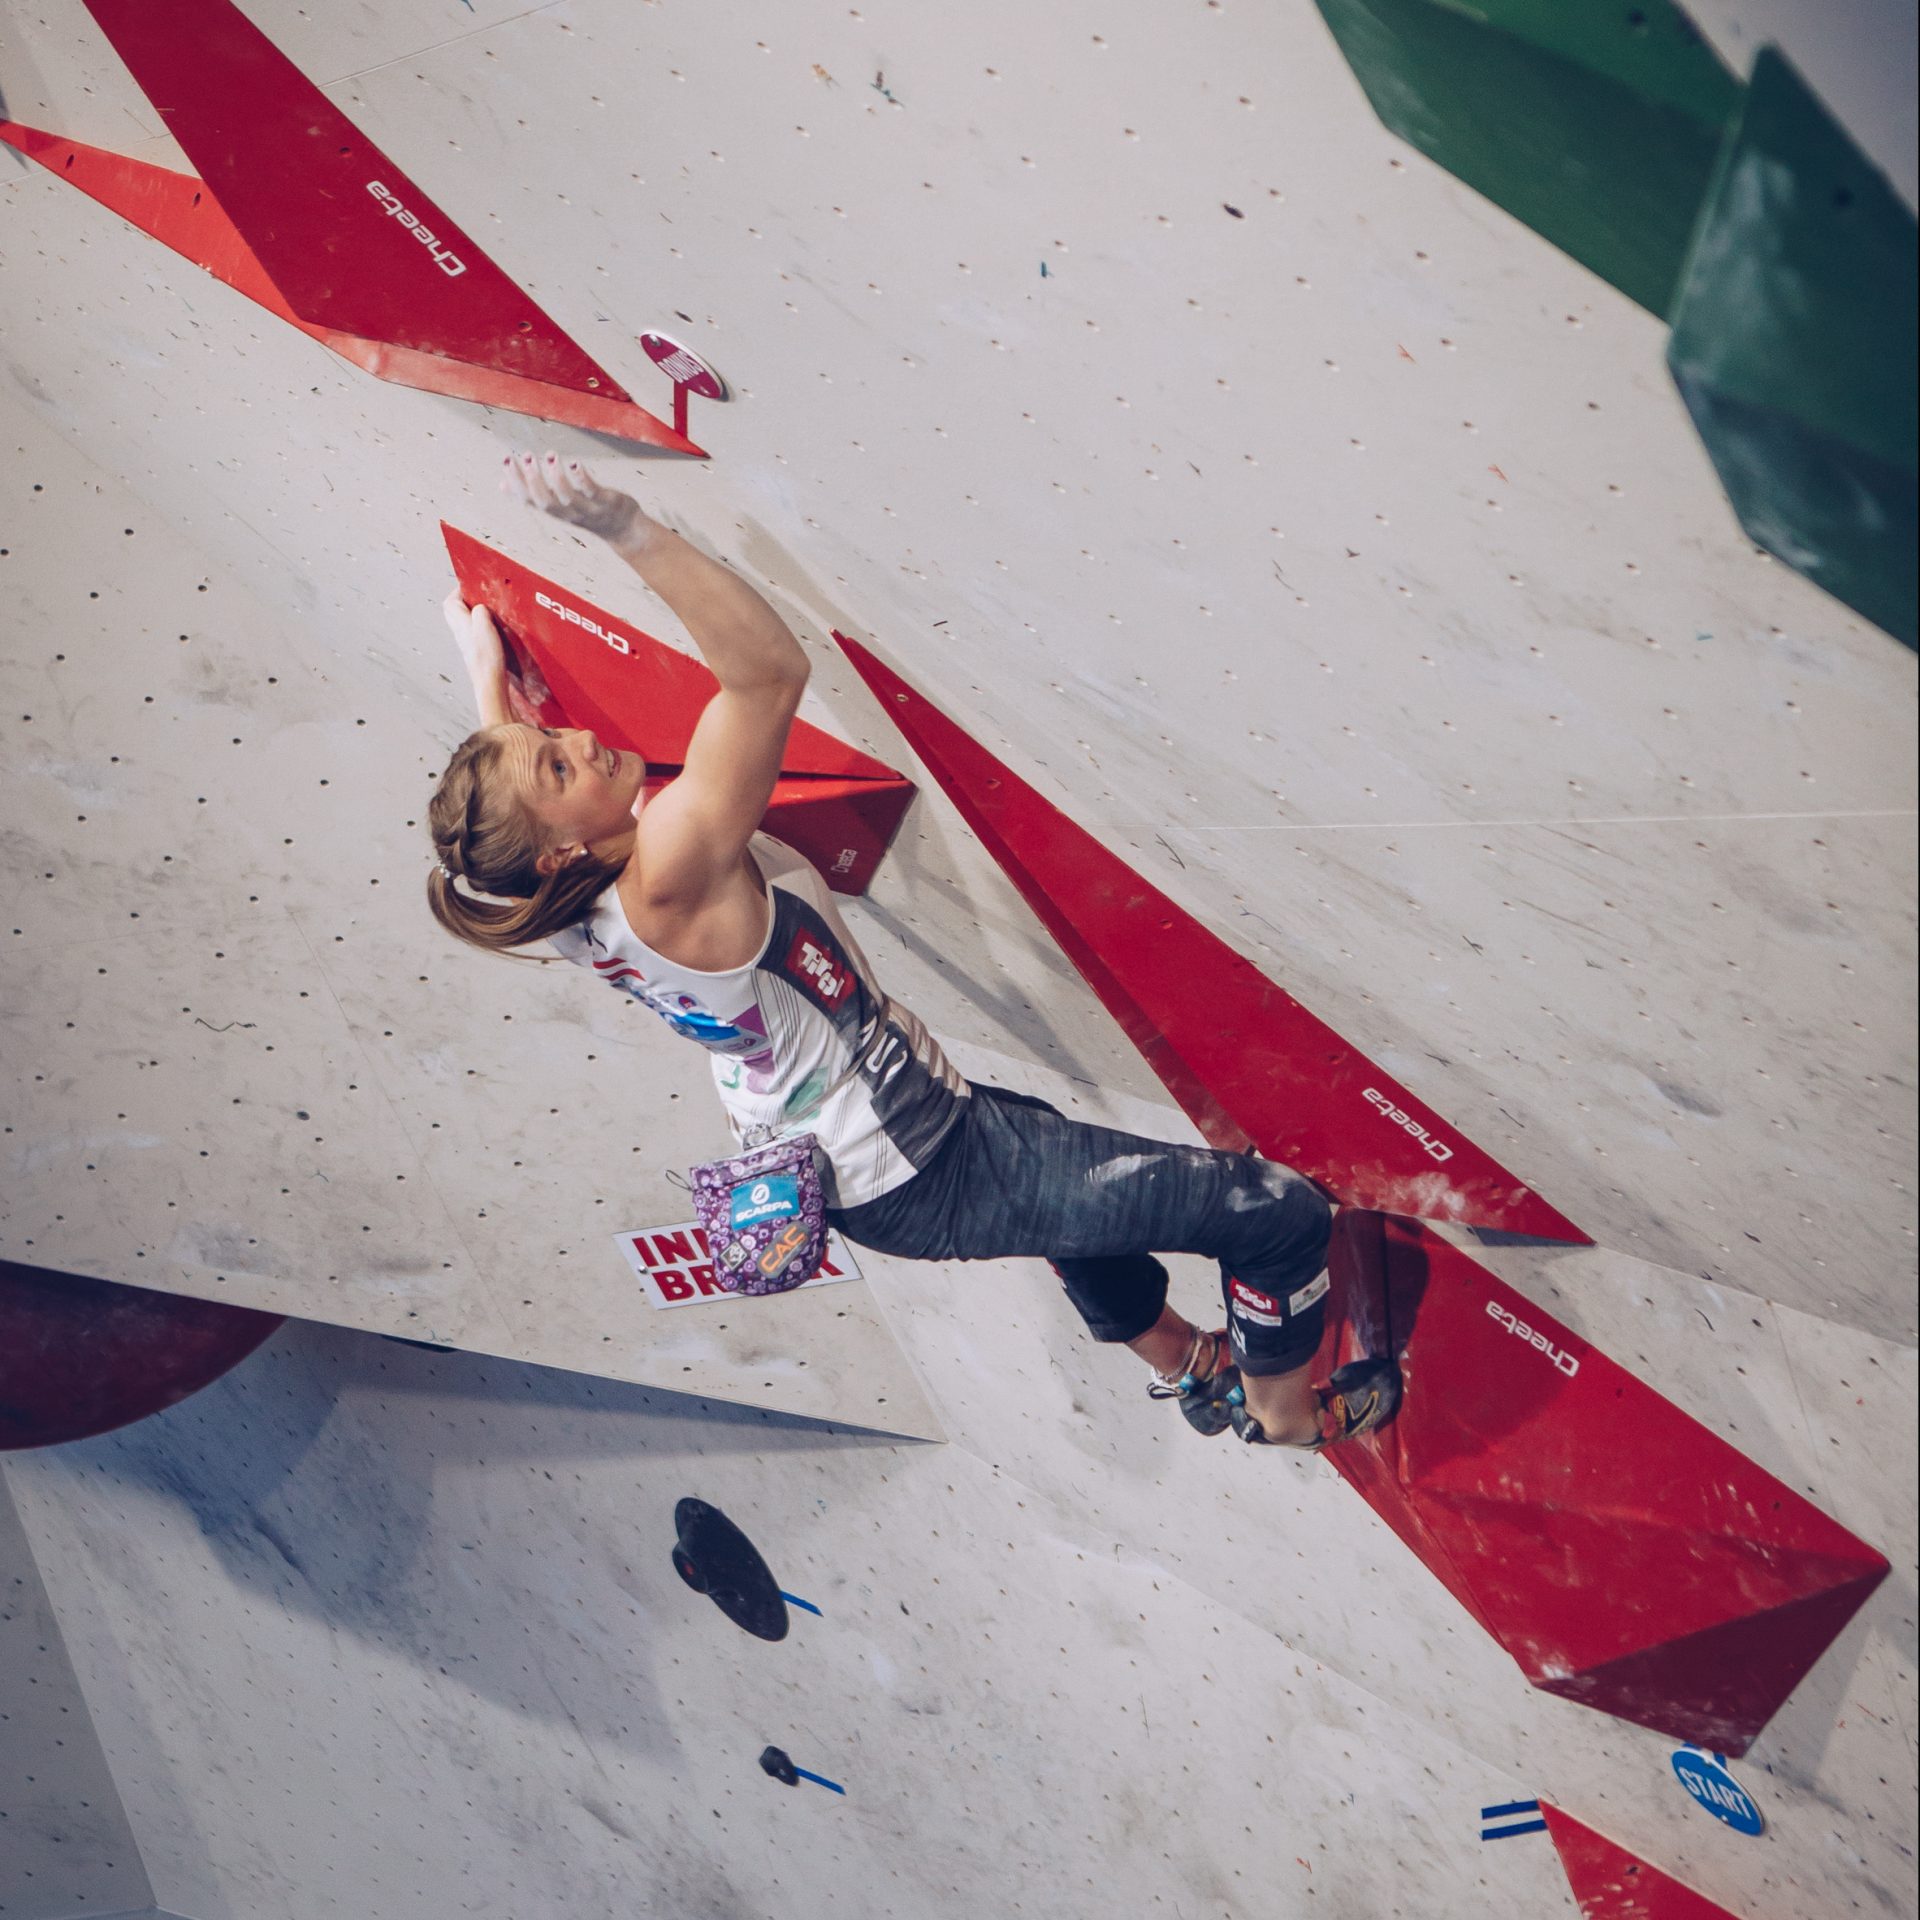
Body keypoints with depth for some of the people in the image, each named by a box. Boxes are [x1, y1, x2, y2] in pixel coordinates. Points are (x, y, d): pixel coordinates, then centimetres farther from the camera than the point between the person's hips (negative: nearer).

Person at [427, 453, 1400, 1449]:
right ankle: (1285, 1410, 32)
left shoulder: (573, 913, -8)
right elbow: (771, 667, -45)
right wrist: (631, 531, -51)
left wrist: (487, 665, 30)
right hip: (931, 1185, -10)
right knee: (1285, 1212, 2)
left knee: (1075, 1174, 40)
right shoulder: (670, 880, -34)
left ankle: (1183, 1363, 60)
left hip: (844, 1167, 10)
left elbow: (498, 768, 17)